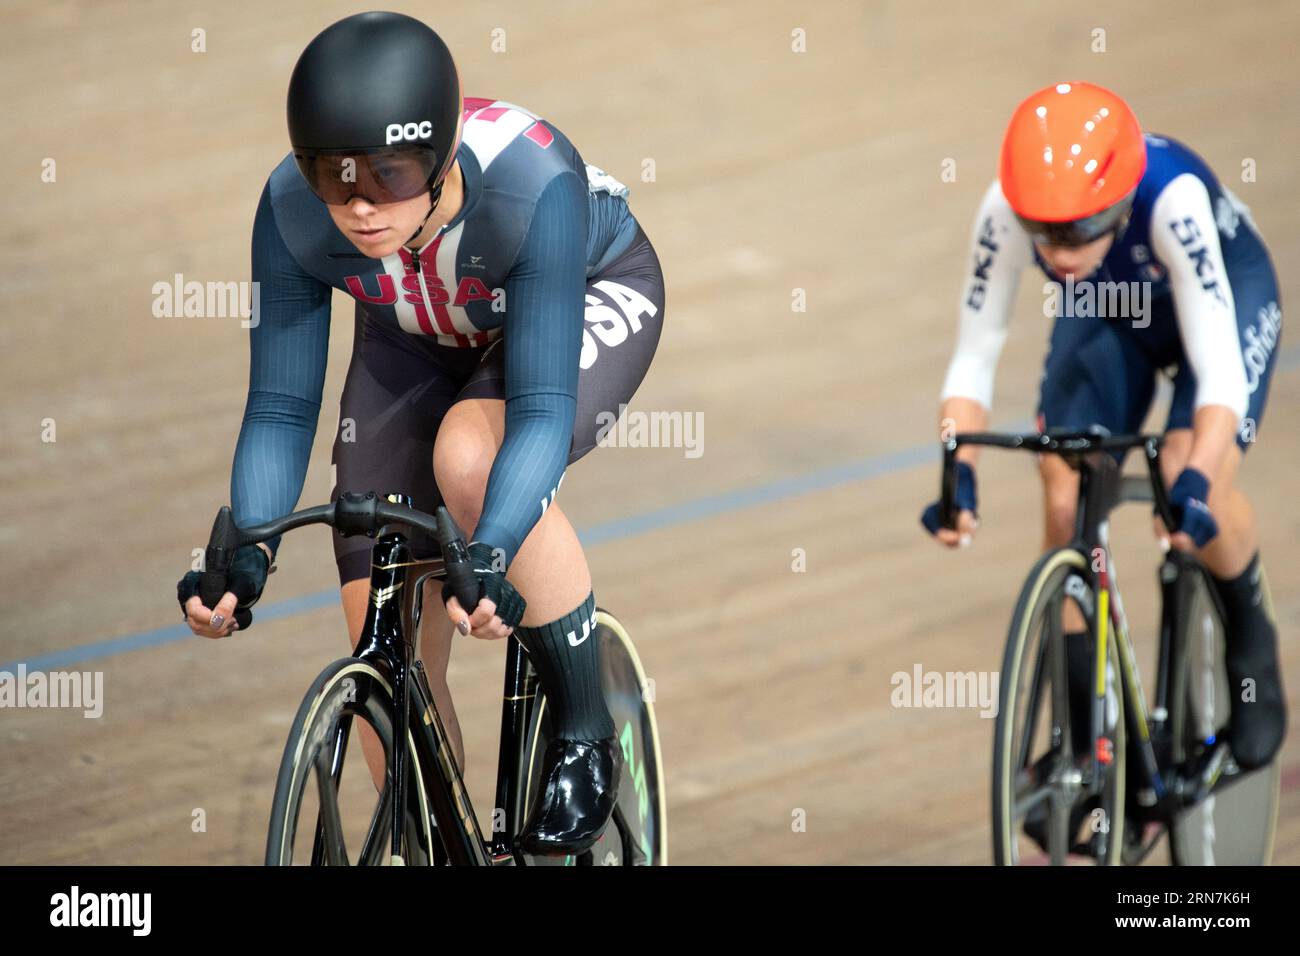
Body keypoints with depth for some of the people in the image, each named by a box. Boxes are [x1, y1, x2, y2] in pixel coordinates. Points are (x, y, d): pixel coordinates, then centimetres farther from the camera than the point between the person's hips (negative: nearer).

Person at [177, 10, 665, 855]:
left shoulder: (532, 185, -41)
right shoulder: (292, 213, -30)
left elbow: (542, 408, -42)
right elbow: (280, 409, -24)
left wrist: (491, 556, -57)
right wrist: (246, 552, -41)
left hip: (590, 297, -4)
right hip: (424, 335, 4)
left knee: (470, 454, -37)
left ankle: (587, 735, -17)